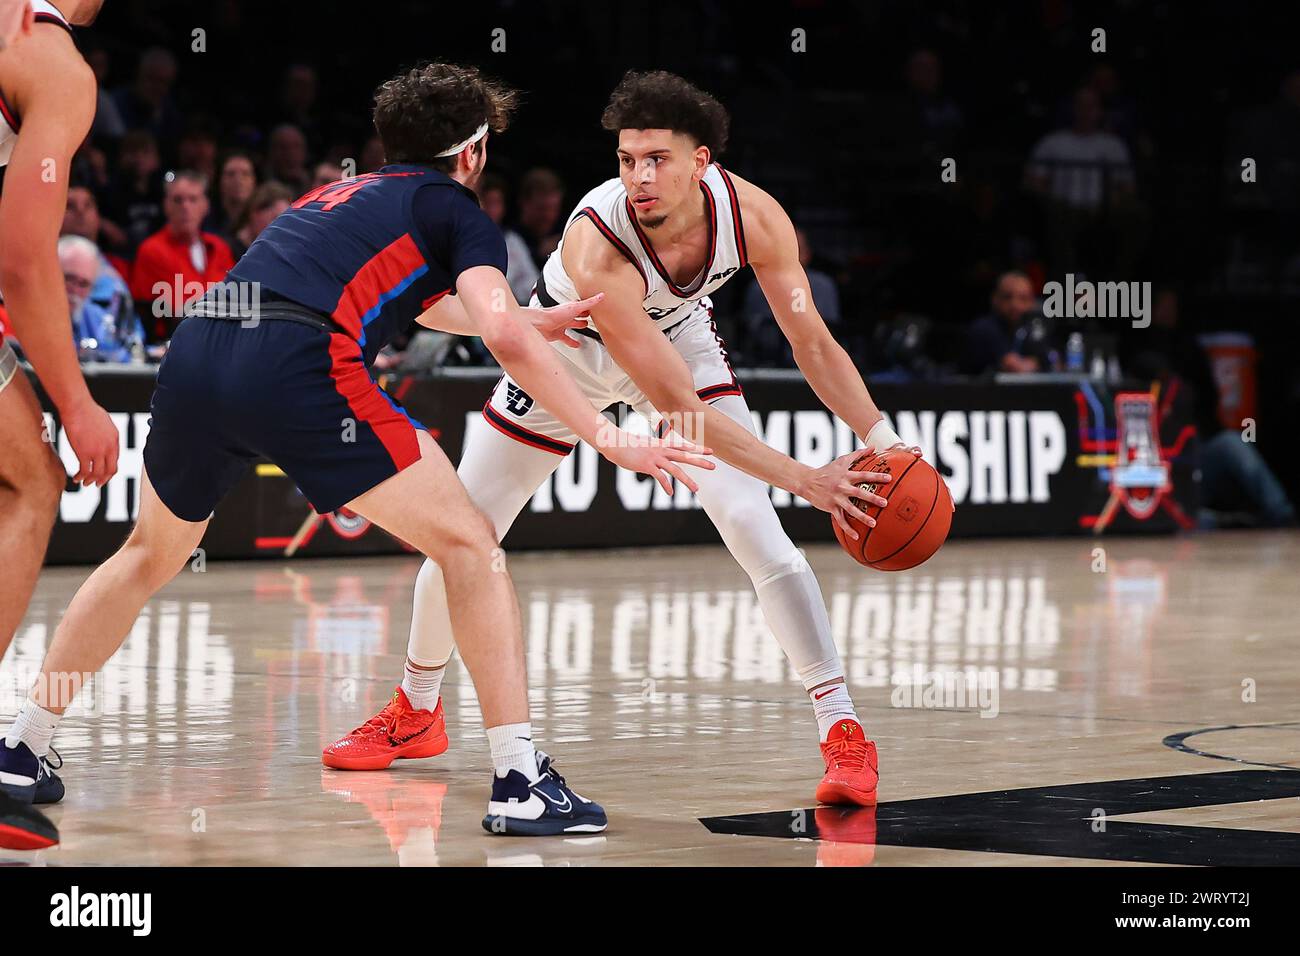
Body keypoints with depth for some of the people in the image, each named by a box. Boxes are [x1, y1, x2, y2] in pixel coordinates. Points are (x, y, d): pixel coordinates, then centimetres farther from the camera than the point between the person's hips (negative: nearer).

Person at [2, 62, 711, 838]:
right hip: (297, 367, -7)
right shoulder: (456, 209, 14)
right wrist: (608, 437, -3)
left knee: (152, 556, 30)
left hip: (195, 348, 7)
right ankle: (521, 782, -3)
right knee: (470, 546, 4)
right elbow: (504, 335, -4)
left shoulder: (340, 193, 35)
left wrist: (535, 319, 56)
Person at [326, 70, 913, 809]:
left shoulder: (752, 214, -30)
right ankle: (415, 712, 29)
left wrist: (884, 440, -28)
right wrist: (801, 477, -46)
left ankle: (844, 733, -15)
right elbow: (675, 404, -42)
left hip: (679, 332, 2)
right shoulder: (596, 246, -42)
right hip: (571, 347, -2)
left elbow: (812, 341, -16)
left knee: (755, 528, -19)